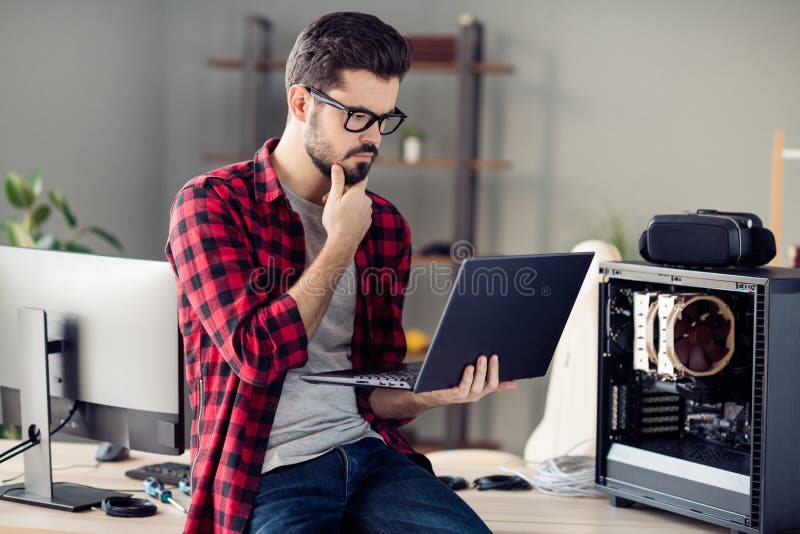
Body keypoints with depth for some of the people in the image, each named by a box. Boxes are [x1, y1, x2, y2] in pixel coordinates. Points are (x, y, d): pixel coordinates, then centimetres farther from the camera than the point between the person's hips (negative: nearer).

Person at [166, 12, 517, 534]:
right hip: (266, 471, -3)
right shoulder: (212, 203, -3)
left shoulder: (385, 225, 12)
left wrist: (433, 393, -9)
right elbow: (258, 354, -14)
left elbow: (377, 391, 14)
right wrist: (341, 244, -6)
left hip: (368, 451, 4)